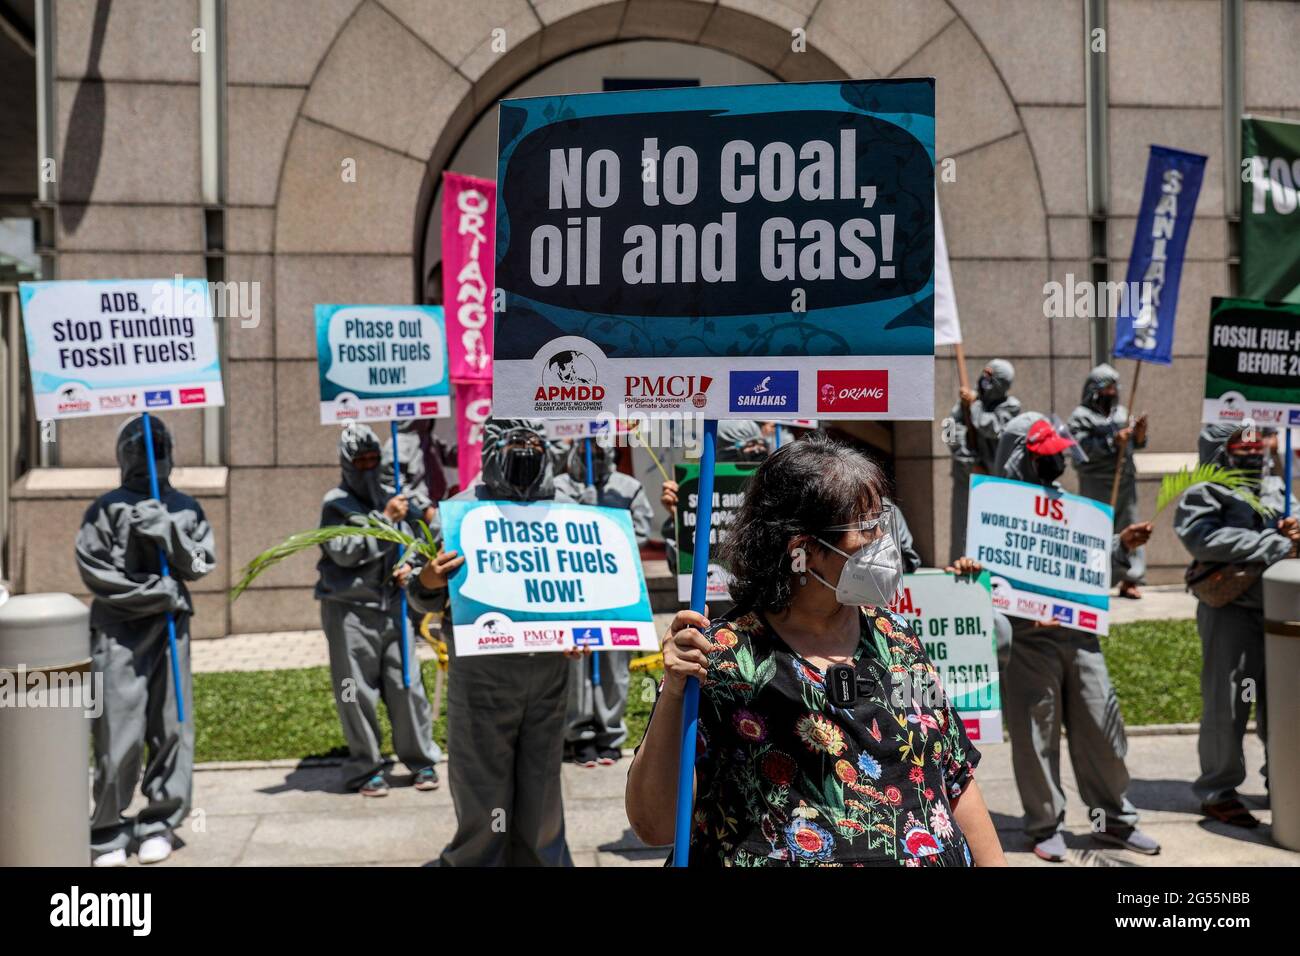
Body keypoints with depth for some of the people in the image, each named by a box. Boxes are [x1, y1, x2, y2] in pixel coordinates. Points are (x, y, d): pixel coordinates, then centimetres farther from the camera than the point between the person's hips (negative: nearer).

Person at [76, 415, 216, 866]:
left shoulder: (186, 509, 12)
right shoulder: (107, 508, 2)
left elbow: (200, 565, 5)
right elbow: (95, 571, -5)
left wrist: (167, 533, -11)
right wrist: (157, 591, -10)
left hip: (171, 627, 3)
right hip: (118, 630, -3)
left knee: (173, 727, 3)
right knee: (119, 734, -5)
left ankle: (158, 824, 16)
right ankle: (108, 832, 9)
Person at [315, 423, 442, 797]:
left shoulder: (391, 500, 12)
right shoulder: (335, 504, -2)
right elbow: (344, 551, -14)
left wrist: (409, 566, 1)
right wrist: (384, 519, -15)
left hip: (393, 607, 4)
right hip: (349, 611, -4)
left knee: (406, 686, 5)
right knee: (357, 693, 2)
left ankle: (422, 760, 18)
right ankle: (366, 768, 15)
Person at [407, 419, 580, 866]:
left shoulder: (563, 508, 5)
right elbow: (425, 602, 0)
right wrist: (427, 581, -23)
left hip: (549, 667, 3)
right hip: (483, 671, -3)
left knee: (542, 793, 13)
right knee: (484, 797, 3)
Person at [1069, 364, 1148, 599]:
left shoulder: (1122, 412, 17)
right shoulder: (1081, 415, -1)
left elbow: (1137, 444, 17)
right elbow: (1083, 449, -14)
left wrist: (1140, 432, -4)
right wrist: (1113, 442, -20)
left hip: (1125, 481, 6)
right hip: (1096, 484, -5)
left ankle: (1129, 581, 10)